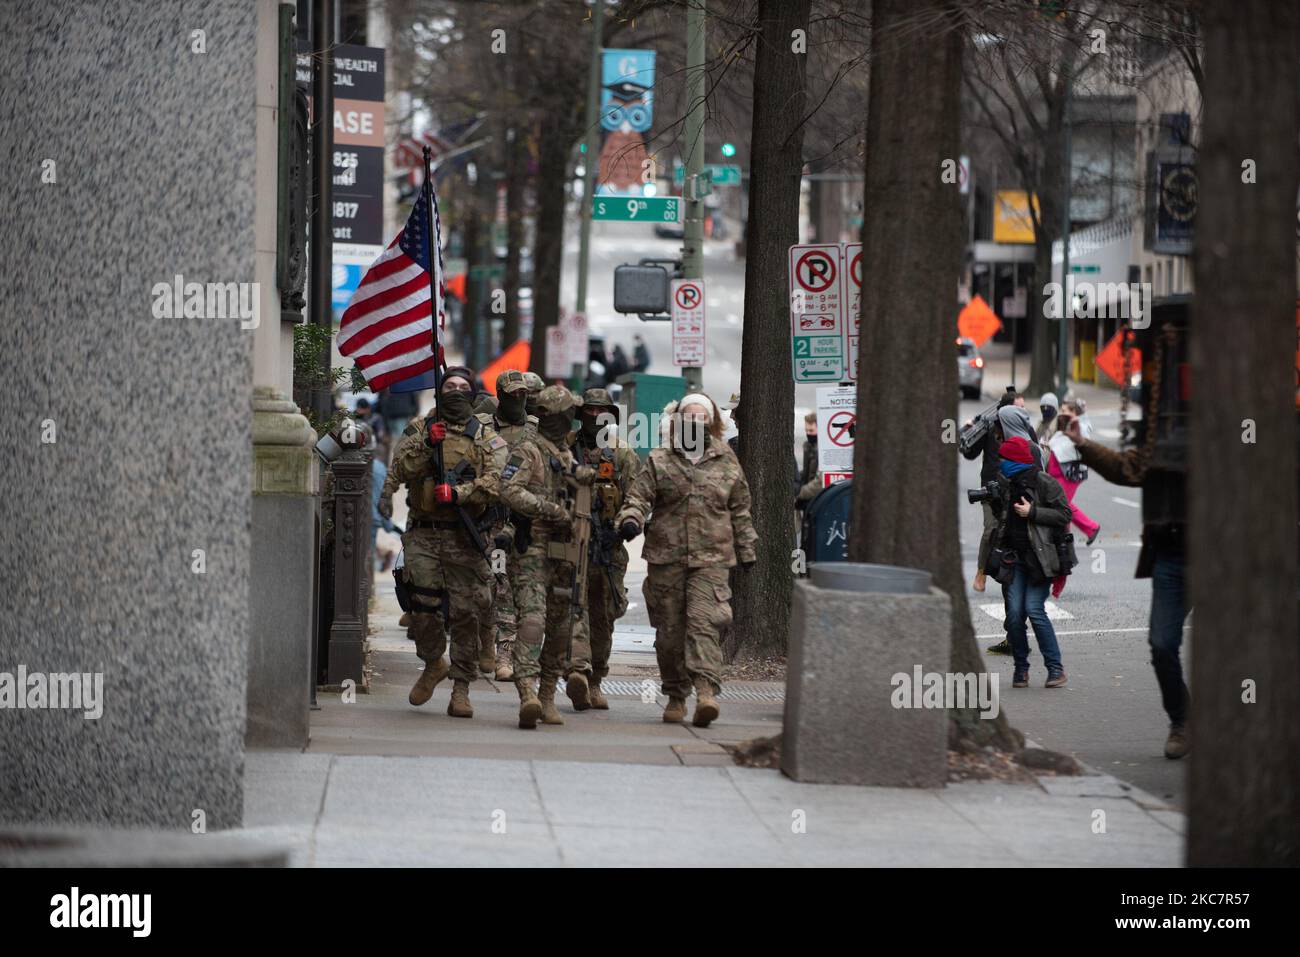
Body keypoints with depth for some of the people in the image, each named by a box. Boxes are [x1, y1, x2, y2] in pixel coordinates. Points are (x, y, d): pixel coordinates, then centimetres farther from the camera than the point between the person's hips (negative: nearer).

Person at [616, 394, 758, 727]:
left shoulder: (727, 463, 11)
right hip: (666, 558, 1)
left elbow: (740, 512, 18)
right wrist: (631, 520, -20)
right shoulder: (659, 461, 8)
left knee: (703, 623, -16)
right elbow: (639, 496, 1)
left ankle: (706, 692, -25)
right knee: (669, 630, 4)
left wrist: (746, 550, 19)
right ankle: (676, 695, 16)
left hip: (710, 559, -1)